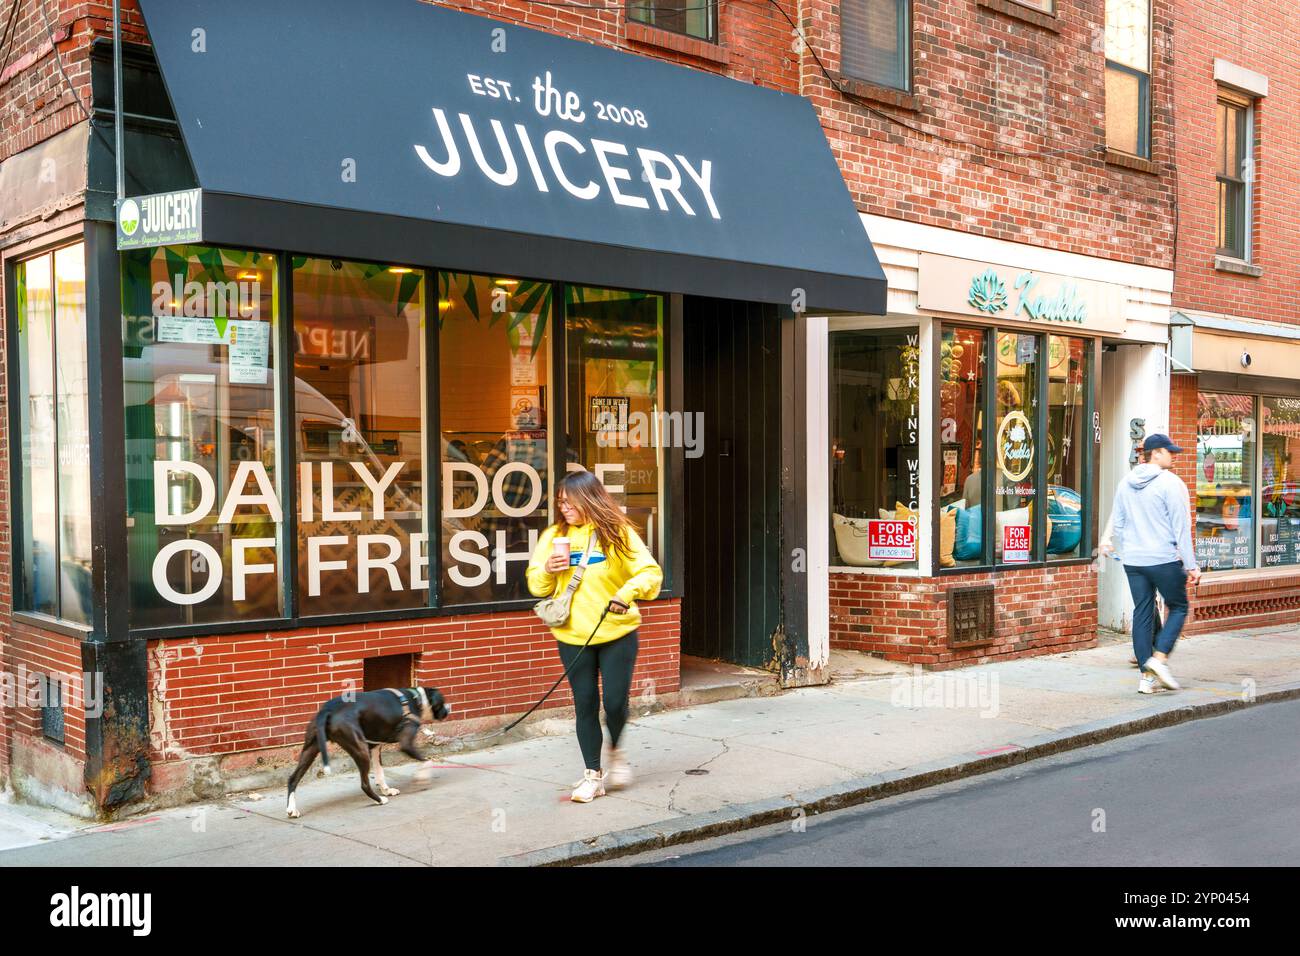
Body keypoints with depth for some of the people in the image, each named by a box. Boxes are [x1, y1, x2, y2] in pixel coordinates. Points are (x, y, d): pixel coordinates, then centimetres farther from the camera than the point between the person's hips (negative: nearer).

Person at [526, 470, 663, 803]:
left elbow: (651, 572, -9)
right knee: (585, 704, 7)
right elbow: (537, 585, 9)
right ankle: (593, 773, 19)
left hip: (617, 633, -2)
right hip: (573, 636, 2)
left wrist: (627, 592, -27)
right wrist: (547, 570, -13)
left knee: (616, 701, -1)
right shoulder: (554, 536, 4)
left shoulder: (618, 534, -6)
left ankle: (615, 751, 30)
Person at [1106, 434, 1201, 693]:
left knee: (1142, 614, 8)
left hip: (1133, 562, 6)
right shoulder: (1170, 482, -9)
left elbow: (1117, 525, 16)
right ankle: (1160, 658, -7)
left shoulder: (1125, 483, 11)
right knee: (1178, 608, 10)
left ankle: (1147, 676, 8)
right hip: (1164, 560, -6)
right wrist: (1191, 565, -8)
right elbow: (1181, 527, -10)